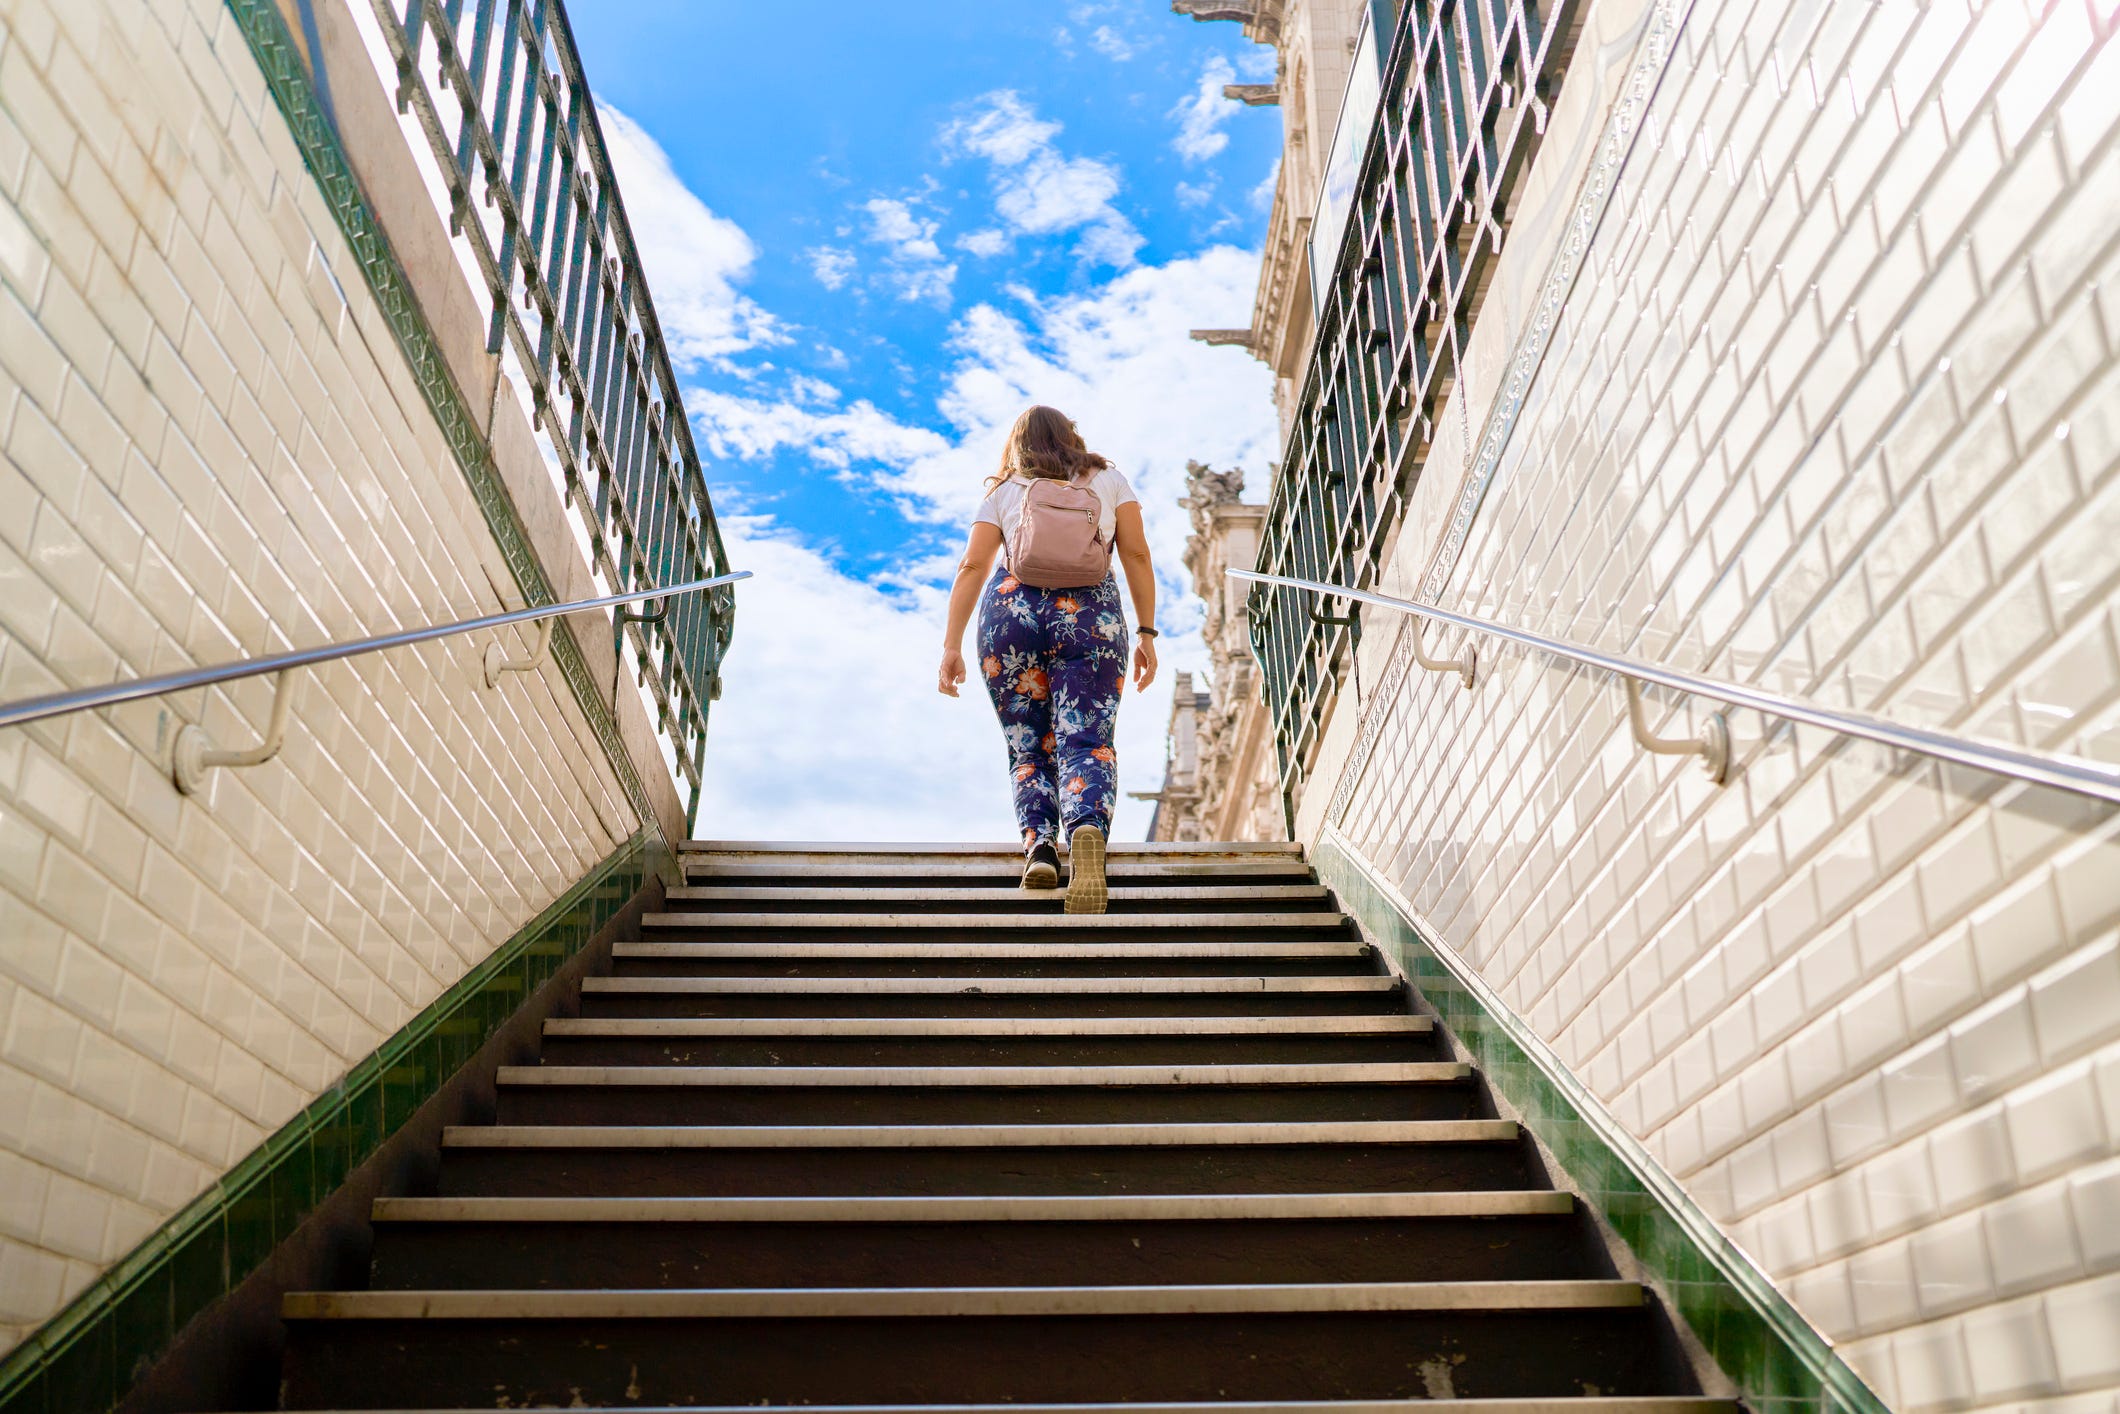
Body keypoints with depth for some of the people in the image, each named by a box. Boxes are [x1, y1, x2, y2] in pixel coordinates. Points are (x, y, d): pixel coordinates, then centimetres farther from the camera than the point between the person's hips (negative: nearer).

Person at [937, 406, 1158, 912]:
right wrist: (1146, 632, 10)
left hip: (1011, 608, 1)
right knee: (1086, 742, -12)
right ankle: (1087, 831, -40)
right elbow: (1137, 555, 10)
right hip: (1089, 611, -1)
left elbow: (972, 567, 8)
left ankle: (1039, 843, -14)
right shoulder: (1108, 480, 20)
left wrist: (951, 645, 5)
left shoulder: (1003, 493, 19)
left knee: (1029, 749, 9)